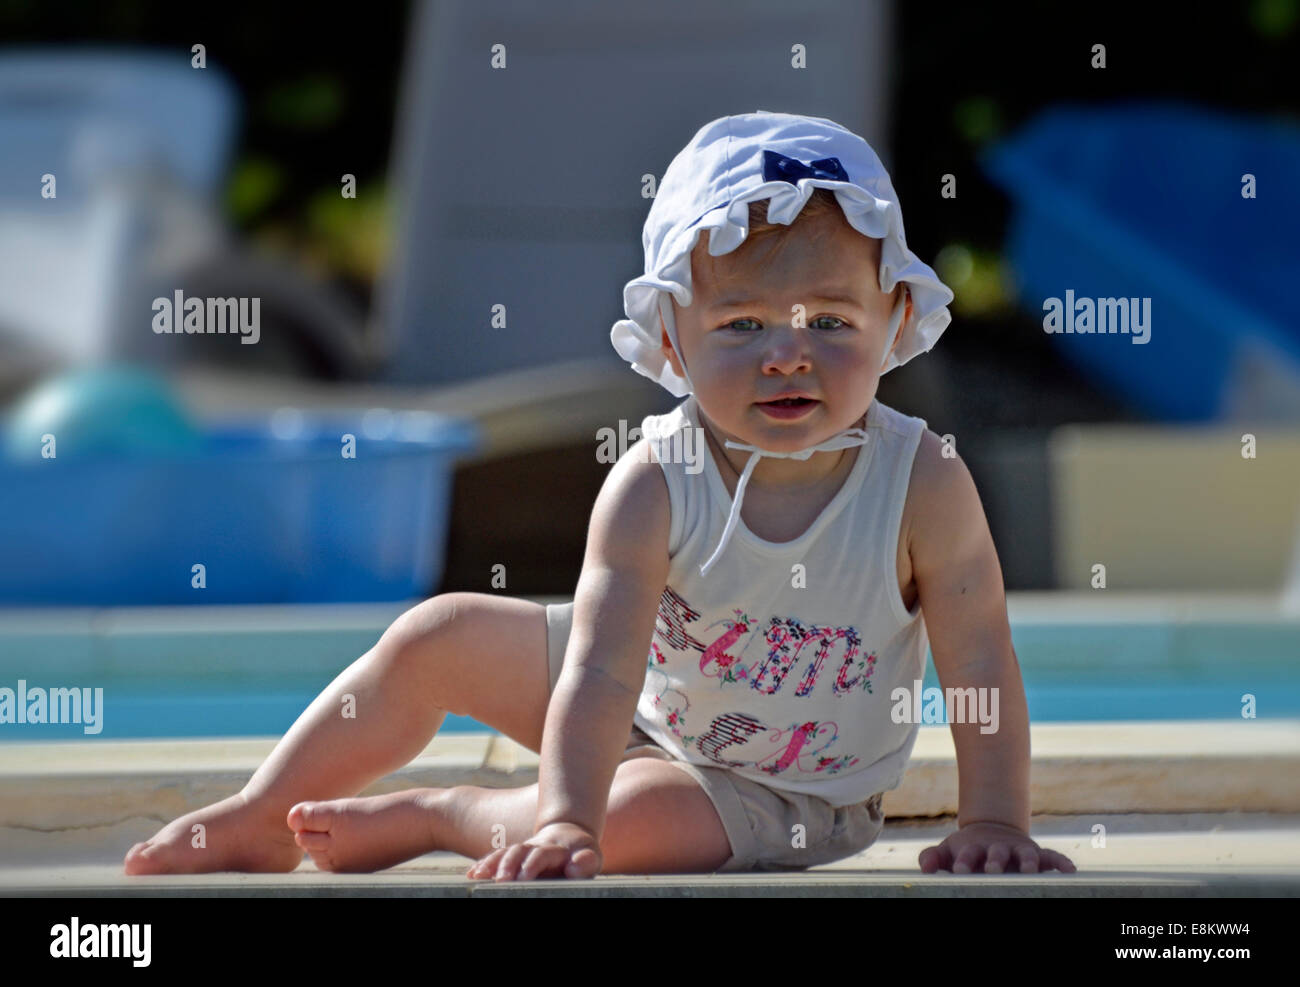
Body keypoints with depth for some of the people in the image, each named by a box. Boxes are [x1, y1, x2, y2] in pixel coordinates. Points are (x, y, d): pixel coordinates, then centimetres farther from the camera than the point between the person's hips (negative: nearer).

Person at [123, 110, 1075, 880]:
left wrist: (995, 825, -30)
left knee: (650, 818, -34)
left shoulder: (923, 485, -27)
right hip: (644, 705, 3)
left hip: (786, 794, -3)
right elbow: (601, 669, -33)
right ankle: (261, 820, 20)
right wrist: (565, 821, -45)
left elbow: (982, 667, -21)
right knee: (439, 637, 0)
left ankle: (433, 814, -9)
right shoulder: (653, 486, -25)